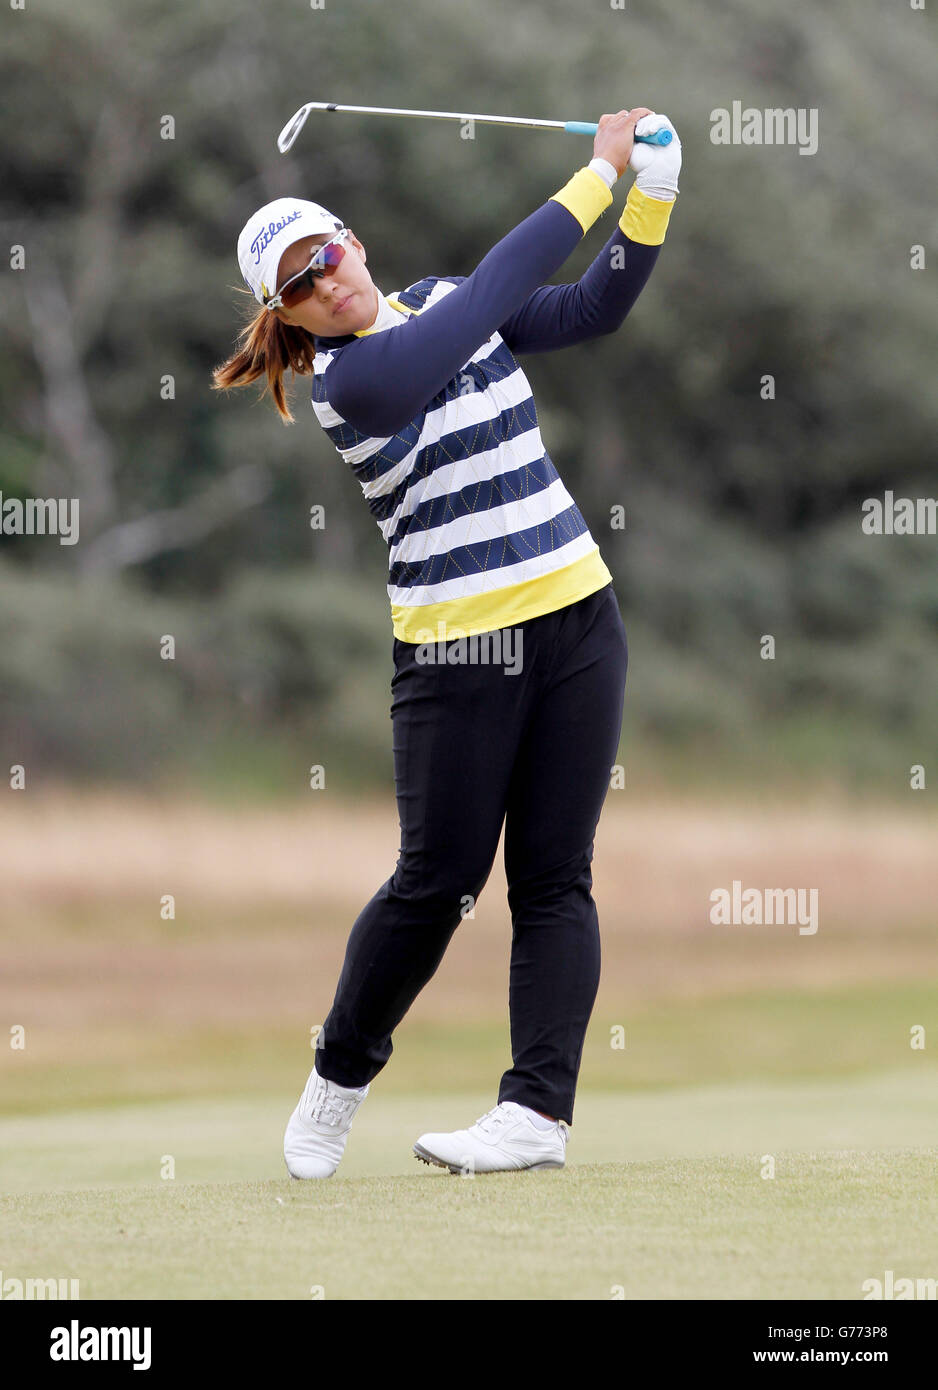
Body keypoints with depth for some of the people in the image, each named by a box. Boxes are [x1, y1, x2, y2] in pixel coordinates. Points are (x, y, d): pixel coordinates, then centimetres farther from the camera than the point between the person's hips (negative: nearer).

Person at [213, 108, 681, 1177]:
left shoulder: (437, 305, 8)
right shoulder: (346, 380, -13)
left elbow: (592, 308, 12)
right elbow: (496, 294, -18)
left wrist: (652, 196, -2)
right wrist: (599, 175, -13)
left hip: (574, 623, 5)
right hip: (453, 654, -5)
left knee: (553, 878, -2)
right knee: (437, 881, -3)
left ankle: (538, 1109, -4)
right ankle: (339, 1078, 18)